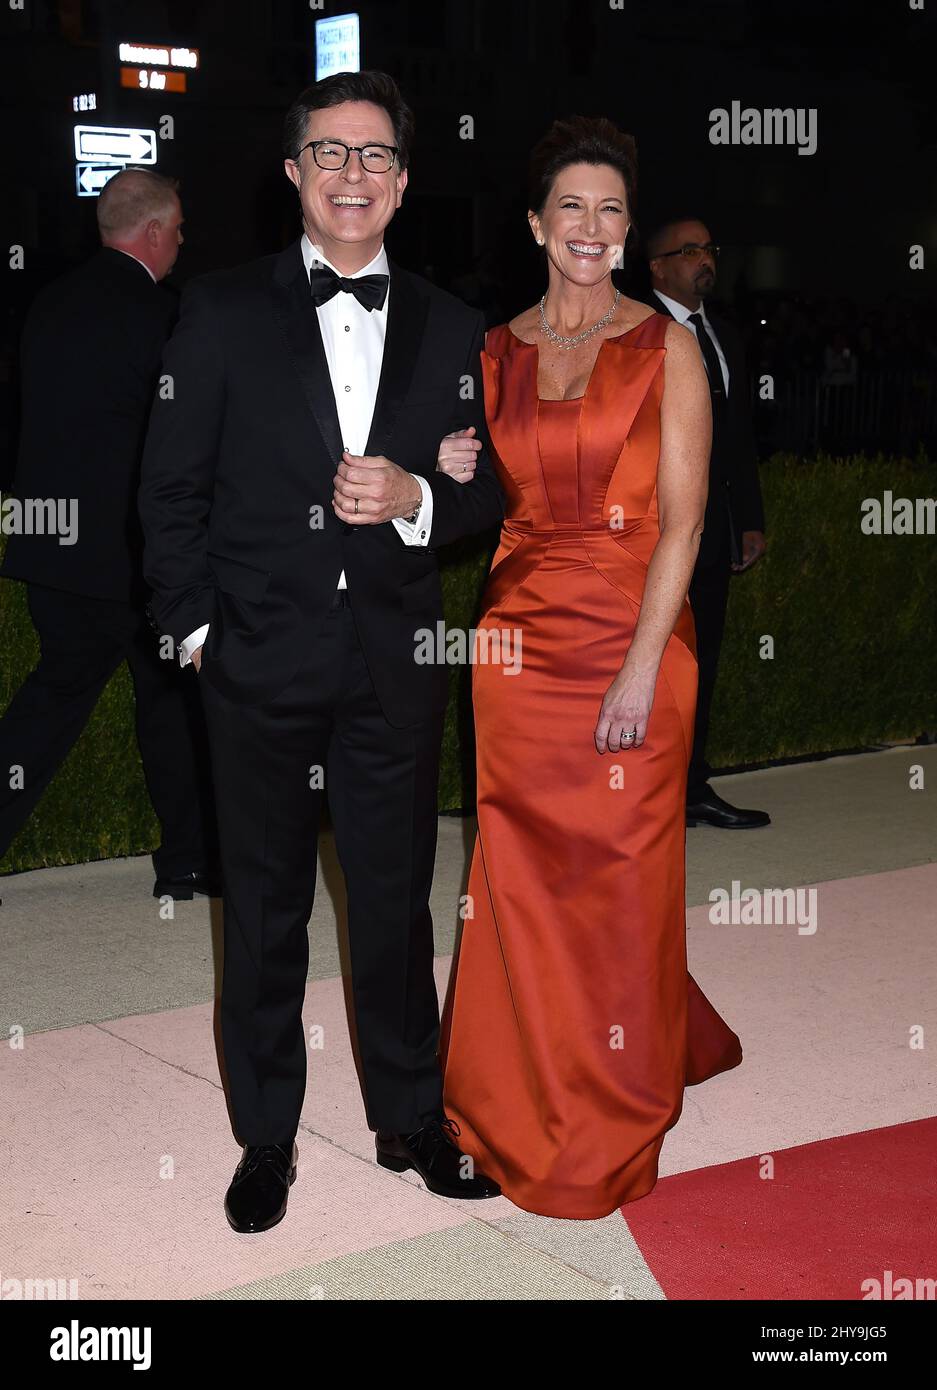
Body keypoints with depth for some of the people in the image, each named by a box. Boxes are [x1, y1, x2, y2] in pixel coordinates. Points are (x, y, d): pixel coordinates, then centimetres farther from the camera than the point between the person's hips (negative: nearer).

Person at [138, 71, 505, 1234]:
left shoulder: (449, 329, 7)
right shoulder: (224, 311, 1)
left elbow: (489, 490, 9)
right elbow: (171, 488, 1)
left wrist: (416, 500, -11)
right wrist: (196, 625, -5)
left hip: (396, 668, 2)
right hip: (261, 662, -1)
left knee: (396, 901, 12)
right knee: (264, 910, 11)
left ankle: (410, 1120, 29)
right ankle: (266, 1138, 26)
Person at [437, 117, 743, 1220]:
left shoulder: (665, 348, -1)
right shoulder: (494, 353, 10)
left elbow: (681, 519, -7)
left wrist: (641, 667, -15)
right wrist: (455, 477, -5)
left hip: (631, 640, -3)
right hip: (518, 634, 3)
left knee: (622, 872, 2)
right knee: (521, 870, 5)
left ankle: (616, 1113, 19)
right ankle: (525, 1097, 24)